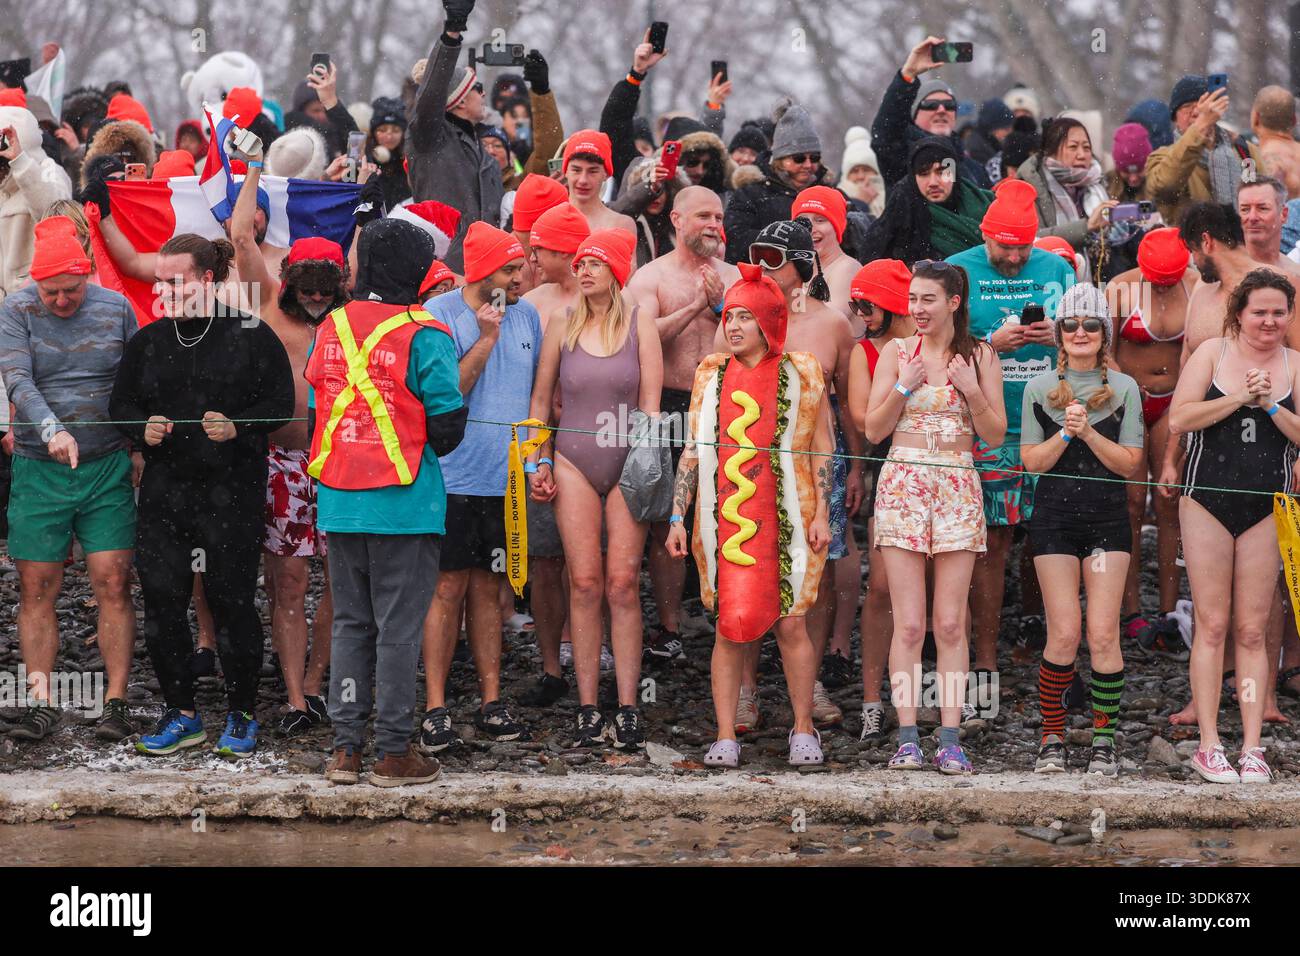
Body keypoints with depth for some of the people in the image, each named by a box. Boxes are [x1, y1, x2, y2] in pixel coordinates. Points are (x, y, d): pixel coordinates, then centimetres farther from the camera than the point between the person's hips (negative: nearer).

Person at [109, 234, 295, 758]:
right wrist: (143, 429, -4)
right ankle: (181, 714, 14)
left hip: (232, 492, -4)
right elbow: (121, 403, 17)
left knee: (232, 600, -3)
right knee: (161, 601, 2)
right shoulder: (147, 342, 12)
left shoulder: (252, 336, -1)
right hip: (164, 492, 4)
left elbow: (280, 403, -2)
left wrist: (238, 427, -18)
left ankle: (242, 715, 10)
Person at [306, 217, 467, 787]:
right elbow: (447, 424, -9)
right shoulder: (424, 337, -10)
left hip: (338, 502, 5)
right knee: (398, 627, 1)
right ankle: (393, 753, 4)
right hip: (404, 504, -5)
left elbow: (315, 414, 10)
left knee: (350, 623, 13)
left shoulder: (330, 329, 5)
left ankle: (344, 749, 12)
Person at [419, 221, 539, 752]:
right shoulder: (439, 315, -8)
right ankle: (435, 709, -1)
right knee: (449, 589, -4)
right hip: (454, 476, -5)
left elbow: (539, 390, 18)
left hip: (505, 478, 5)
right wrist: (486, 338, -19)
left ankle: (492, 702, 14)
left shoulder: (526, 316, 10)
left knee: (487, 589, 11)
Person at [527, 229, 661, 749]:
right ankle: (587, 709, -1)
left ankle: (627, 709, -3)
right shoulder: (562, 323, 6)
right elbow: (541, 398, 12)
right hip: (573, 461, 1)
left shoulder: (639, 322, 3)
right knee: (584, 583, -4)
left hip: (627, 462, -1)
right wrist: (539, 462, 5)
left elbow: (650, 401, 0)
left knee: (622, 583, -6)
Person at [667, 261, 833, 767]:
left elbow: (822, 446, 6)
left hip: (785, 522, -2)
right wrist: (677, 518, 8)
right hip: (723, 521, 2)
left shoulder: (800, 373, 5)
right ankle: (725, 737, 2)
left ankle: (803, 730, 12)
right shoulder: (711, 374, 12)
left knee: (790, 624, -2)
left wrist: (821, 513, -1)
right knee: (729, 626, -1)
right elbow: (693, 449, 13)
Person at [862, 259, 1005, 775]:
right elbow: (873, 430, 5)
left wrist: (972, 391, -10)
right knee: (908, 622, -4)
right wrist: (904, 387, -8)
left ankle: (950, 738, 0)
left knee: (950, 623, -2)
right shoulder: (897, 354, 6)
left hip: (957, 489, 0)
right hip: (903, 484, 0)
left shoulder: (979, 356, 5)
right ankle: (907, 737, -2)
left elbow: (995, 436, 5)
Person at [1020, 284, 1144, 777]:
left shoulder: (1123, 388, 5)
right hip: (1055, 514, 0)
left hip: (1108, 515, 0)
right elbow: (1030, 461, 4)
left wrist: (1089, 433, -12)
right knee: (1064, 635, -6)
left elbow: (1129, 462, 1)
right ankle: (1051, 739, 6)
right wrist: (1065, 434, -12)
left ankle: (1103, 740, 1)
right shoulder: (1040, 389, 7)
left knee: (1103, 633, -7)